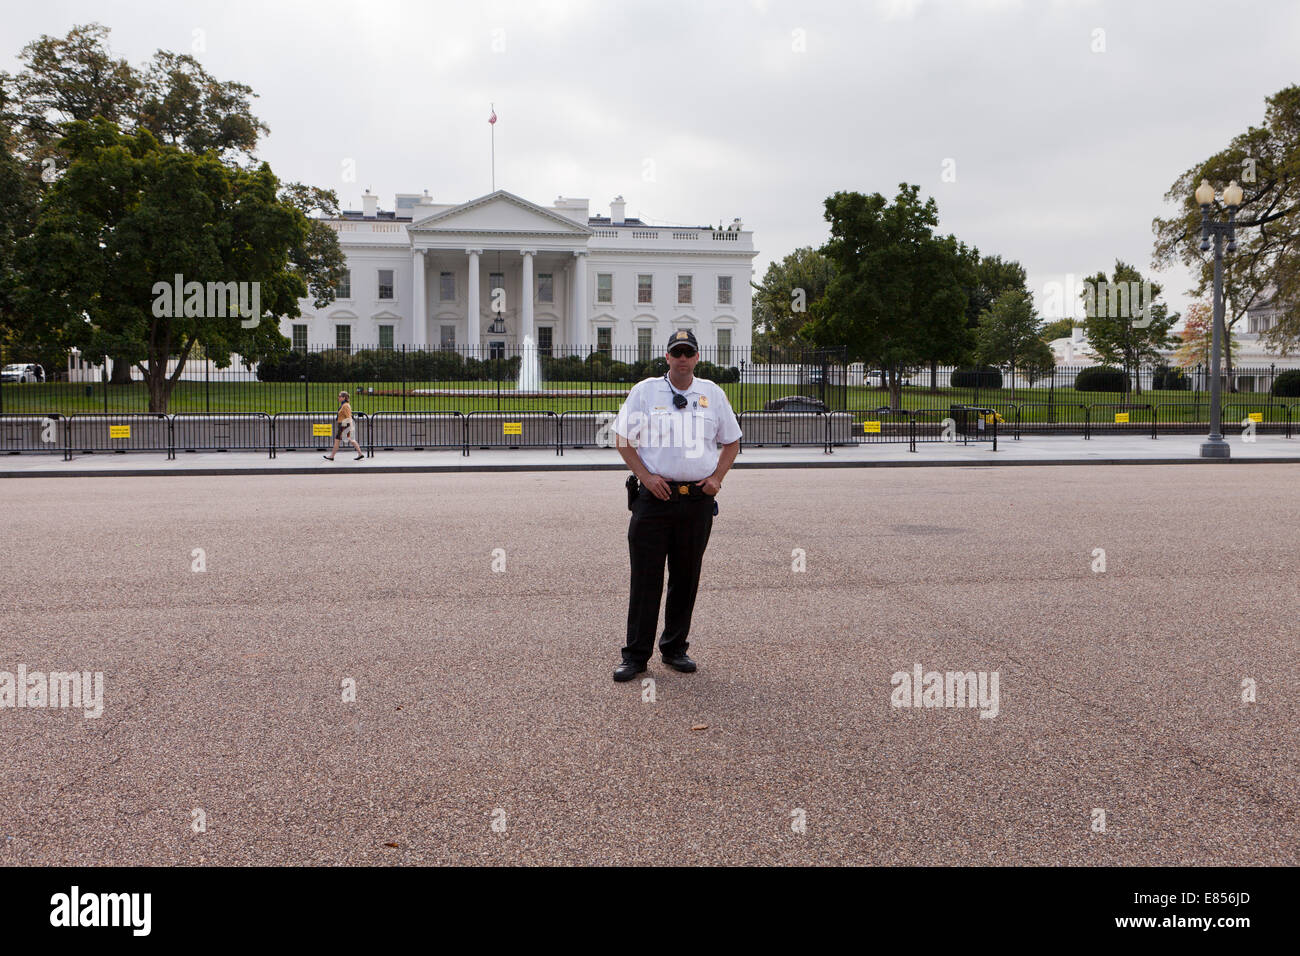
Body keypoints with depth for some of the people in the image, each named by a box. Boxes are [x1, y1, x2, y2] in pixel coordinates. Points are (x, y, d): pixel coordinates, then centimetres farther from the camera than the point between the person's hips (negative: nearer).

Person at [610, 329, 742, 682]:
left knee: (687, 577, 8)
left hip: (699, 498, 3)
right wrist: (646, 477, -7)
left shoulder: (713, 394, 10)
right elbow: (622, 439, 4)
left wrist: (717, 477, 3)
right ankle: (635, 655, 5)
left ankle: (675, 649, 21)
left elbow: (731, 441, 18)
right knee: (646, 577, -3)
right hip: (656, 495, -2)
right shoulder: (644, 391, 3)